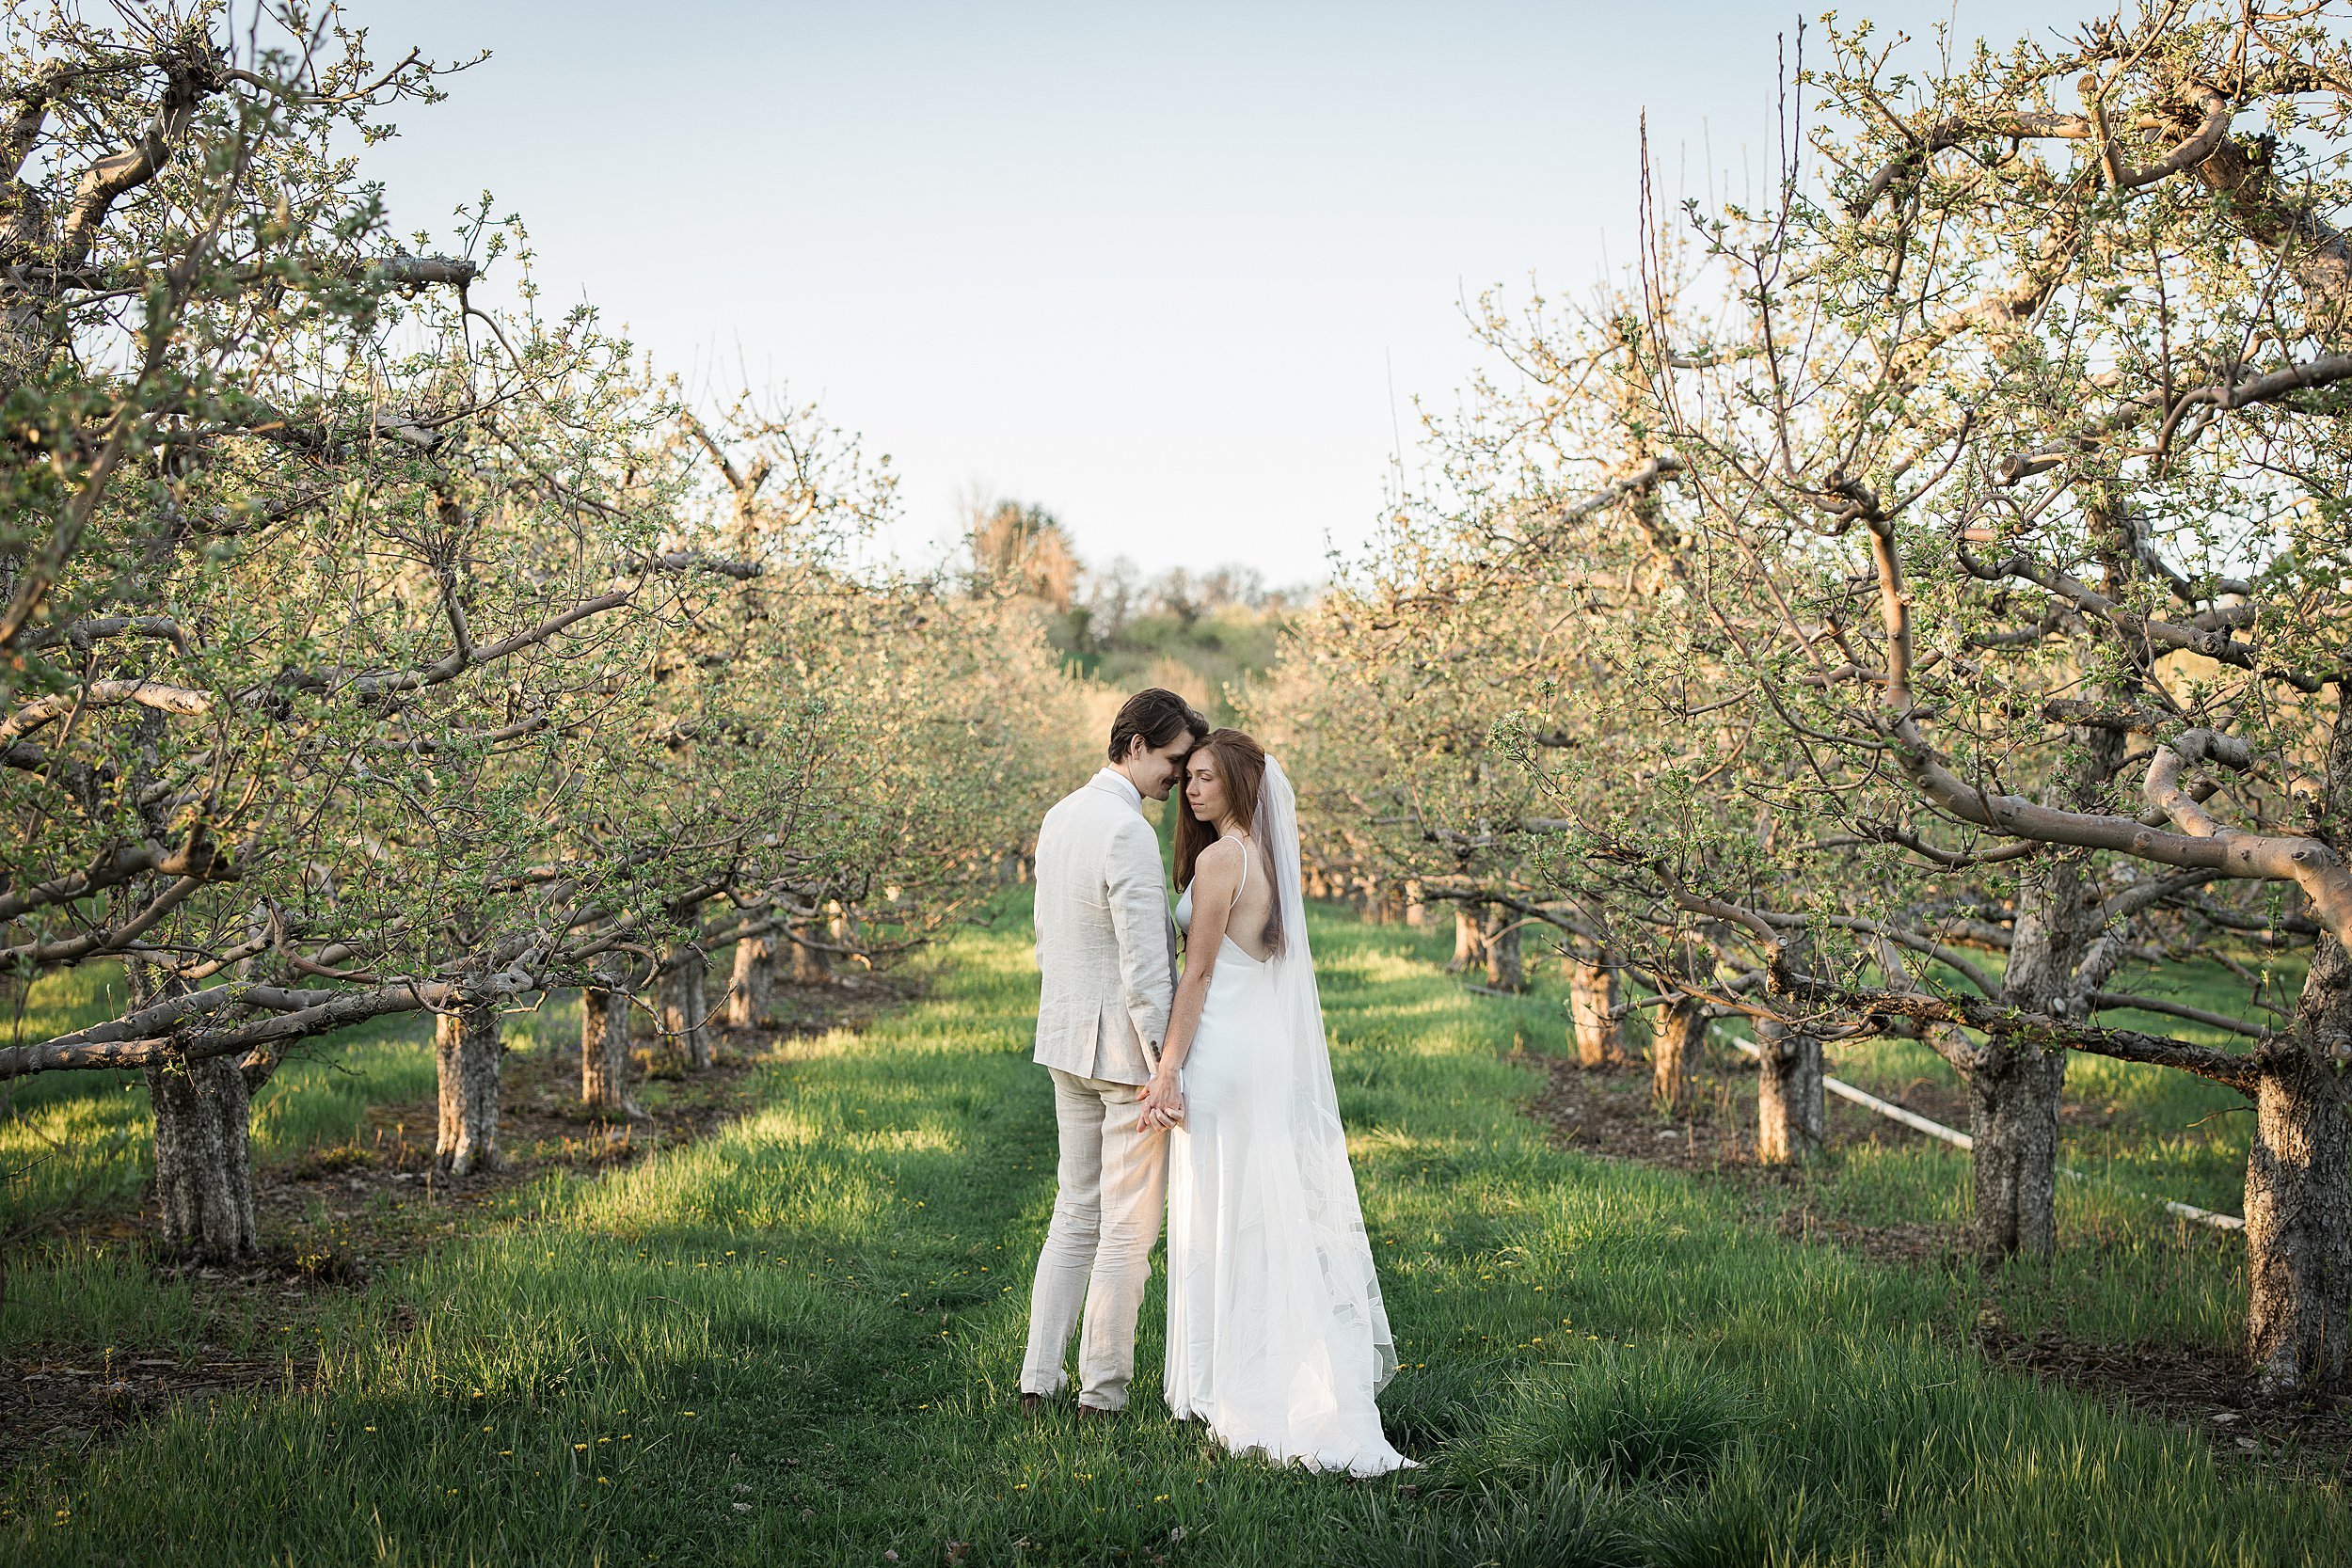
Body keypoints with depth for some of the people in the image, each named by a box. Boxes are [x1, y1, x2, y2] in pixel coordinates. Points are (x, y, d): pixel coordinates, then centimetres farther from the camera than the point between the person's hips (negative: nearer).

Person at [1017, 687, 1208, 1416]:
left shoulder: (1060, 817, 9)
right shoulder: (1129, 831, -20)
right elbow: (1144, 965, -21)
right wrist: (1165, 1068, -17)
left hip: (1068, 1038, 9)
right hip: (1126, 1046, -9)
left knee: (1075, 1214, 17)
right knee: (1127, 1227, 2)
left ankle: (1038, 1378, 17)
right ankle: (1103, 1392, 10)